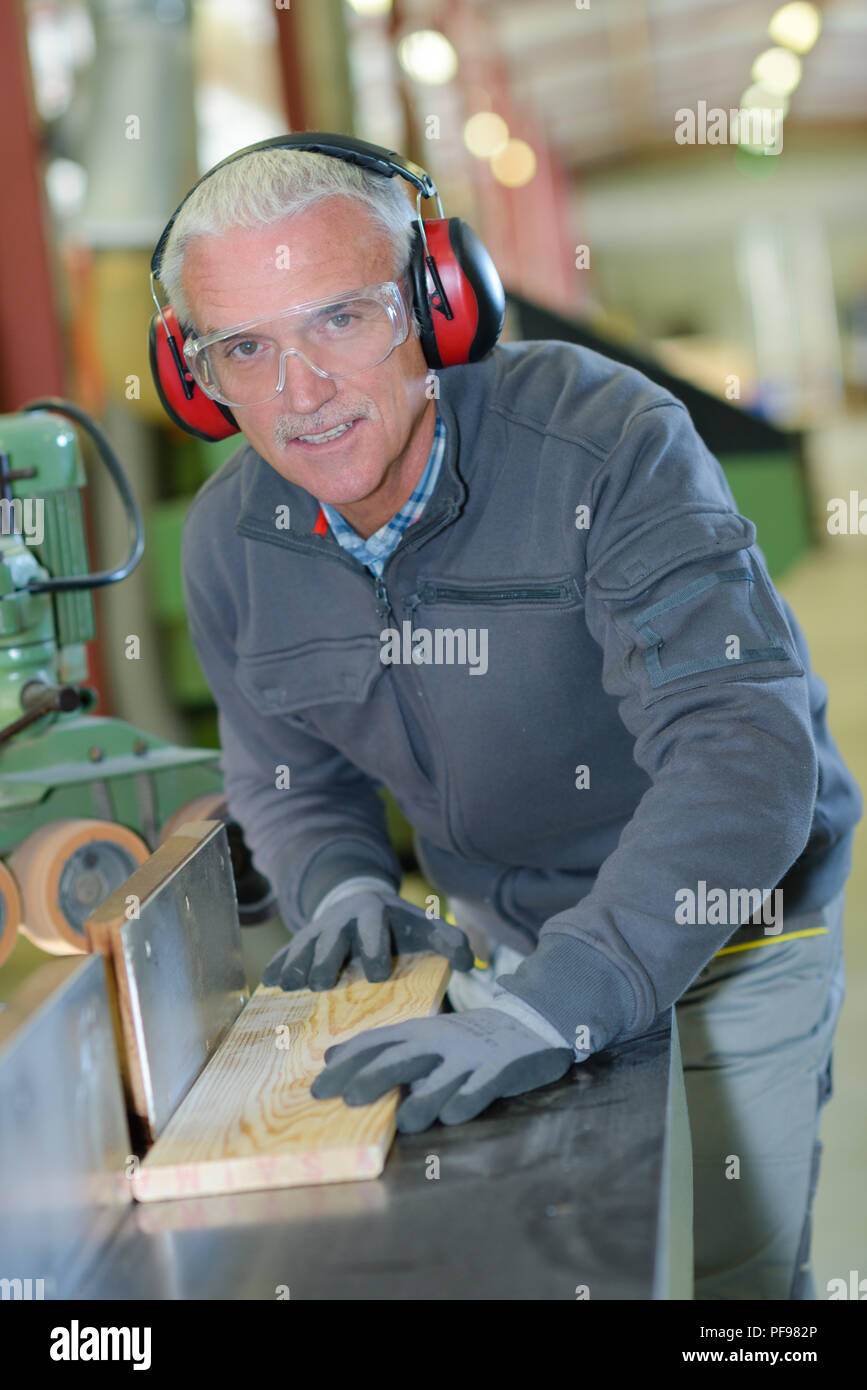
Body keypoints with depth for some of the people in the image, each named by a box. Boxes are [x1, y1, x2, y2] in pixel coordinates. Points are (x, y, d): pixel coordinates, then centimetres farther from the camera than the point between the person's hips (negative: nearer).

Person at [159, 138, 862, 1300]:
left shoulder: (605, 442, -29)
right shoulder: (232, 542, -10)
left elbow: (744, 748, -37)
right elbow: (290, 780, 6)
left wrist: (561, 1000, -46)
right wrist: (342, 889, -17)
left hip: (723, 942, -4)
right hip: (505, 945, 5)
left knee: (723, 1281, 5)